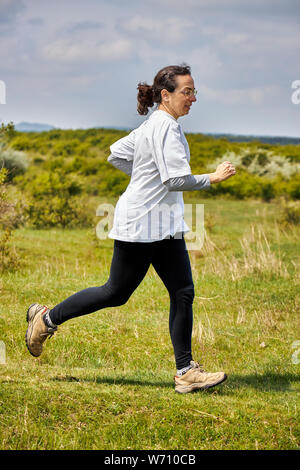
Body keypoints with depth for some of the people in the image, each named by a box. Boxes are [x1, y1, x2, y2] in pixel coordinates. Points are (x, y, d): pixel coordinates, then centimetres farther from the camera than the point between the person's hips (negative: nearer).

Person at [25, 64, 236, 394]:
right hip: (141, 221, -10)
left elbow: (116, 155, 20)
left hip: (164, 223, 10)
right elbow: (177, 179, -23)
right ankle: (46, 319, 19)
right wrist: (212, 178, -11)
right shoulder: (166, 126, -16)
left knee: (182, 292, 3)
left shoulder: (153, 125, 13)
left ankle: (185, 372, 5)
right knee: (116, 293, 2)